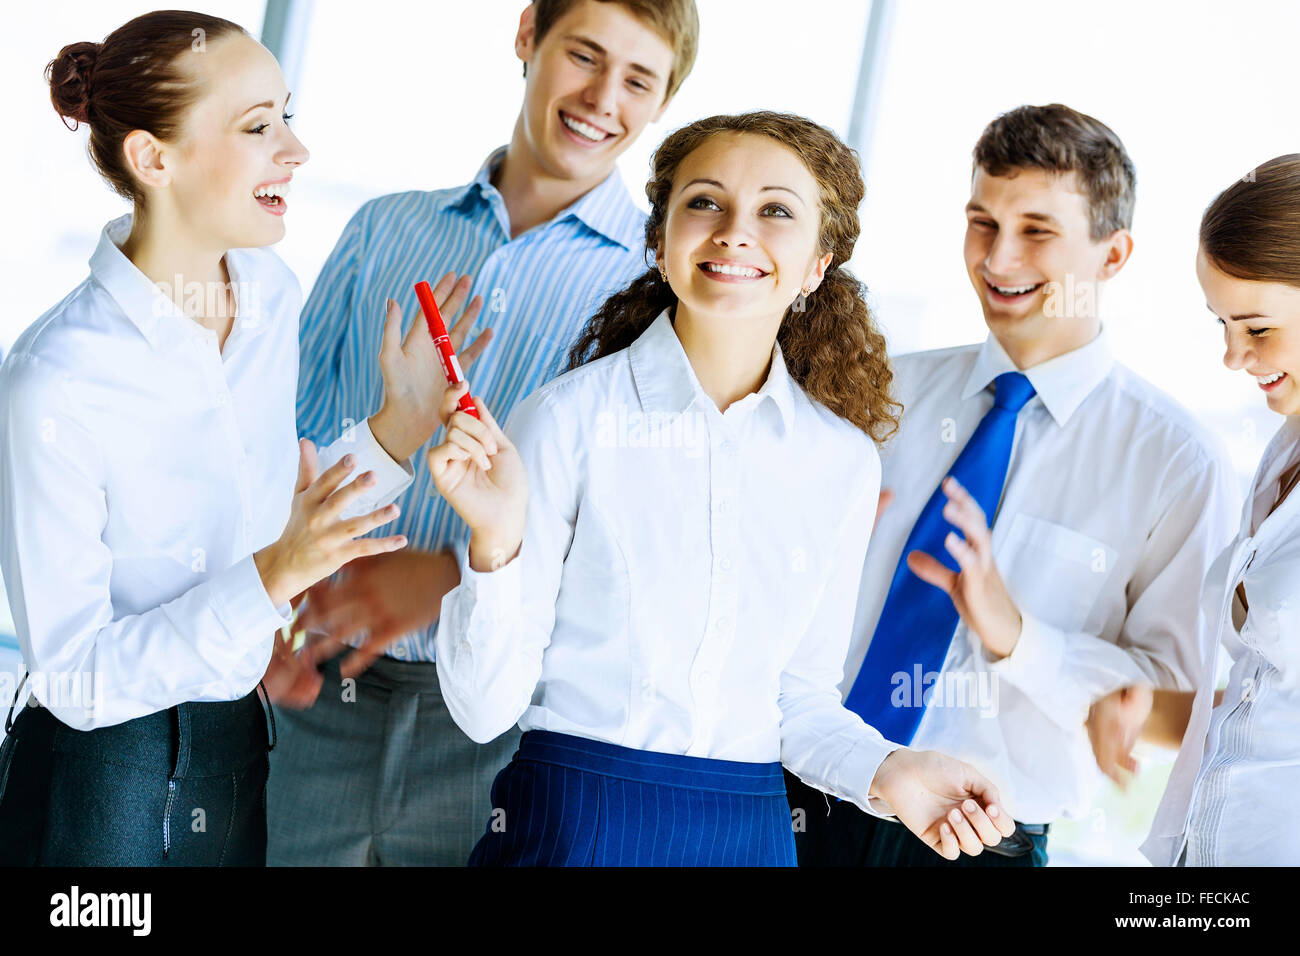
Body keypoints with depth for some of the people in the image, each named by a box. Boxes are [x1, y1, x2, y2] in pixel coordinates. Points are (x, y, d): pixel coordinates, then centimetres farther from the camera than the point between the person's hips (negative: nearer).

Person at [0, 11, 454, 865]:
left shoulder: (272, 293, -1)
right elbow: (74, 679, -20)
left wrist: (396, 428, -2)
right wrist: (270, 580, -29)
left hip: (238, 757, 7)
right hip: (103, 787, -7)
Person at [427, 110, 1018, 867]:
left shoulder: (843, 463, 1)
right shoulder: (571, 416, -9)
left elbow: (800, 696, 11)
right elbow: (487, 708, -9)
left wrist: (886, 769, -6)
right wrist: (497, 540, -22)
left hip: (748, 832, 3)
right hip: (571, 821, -3)